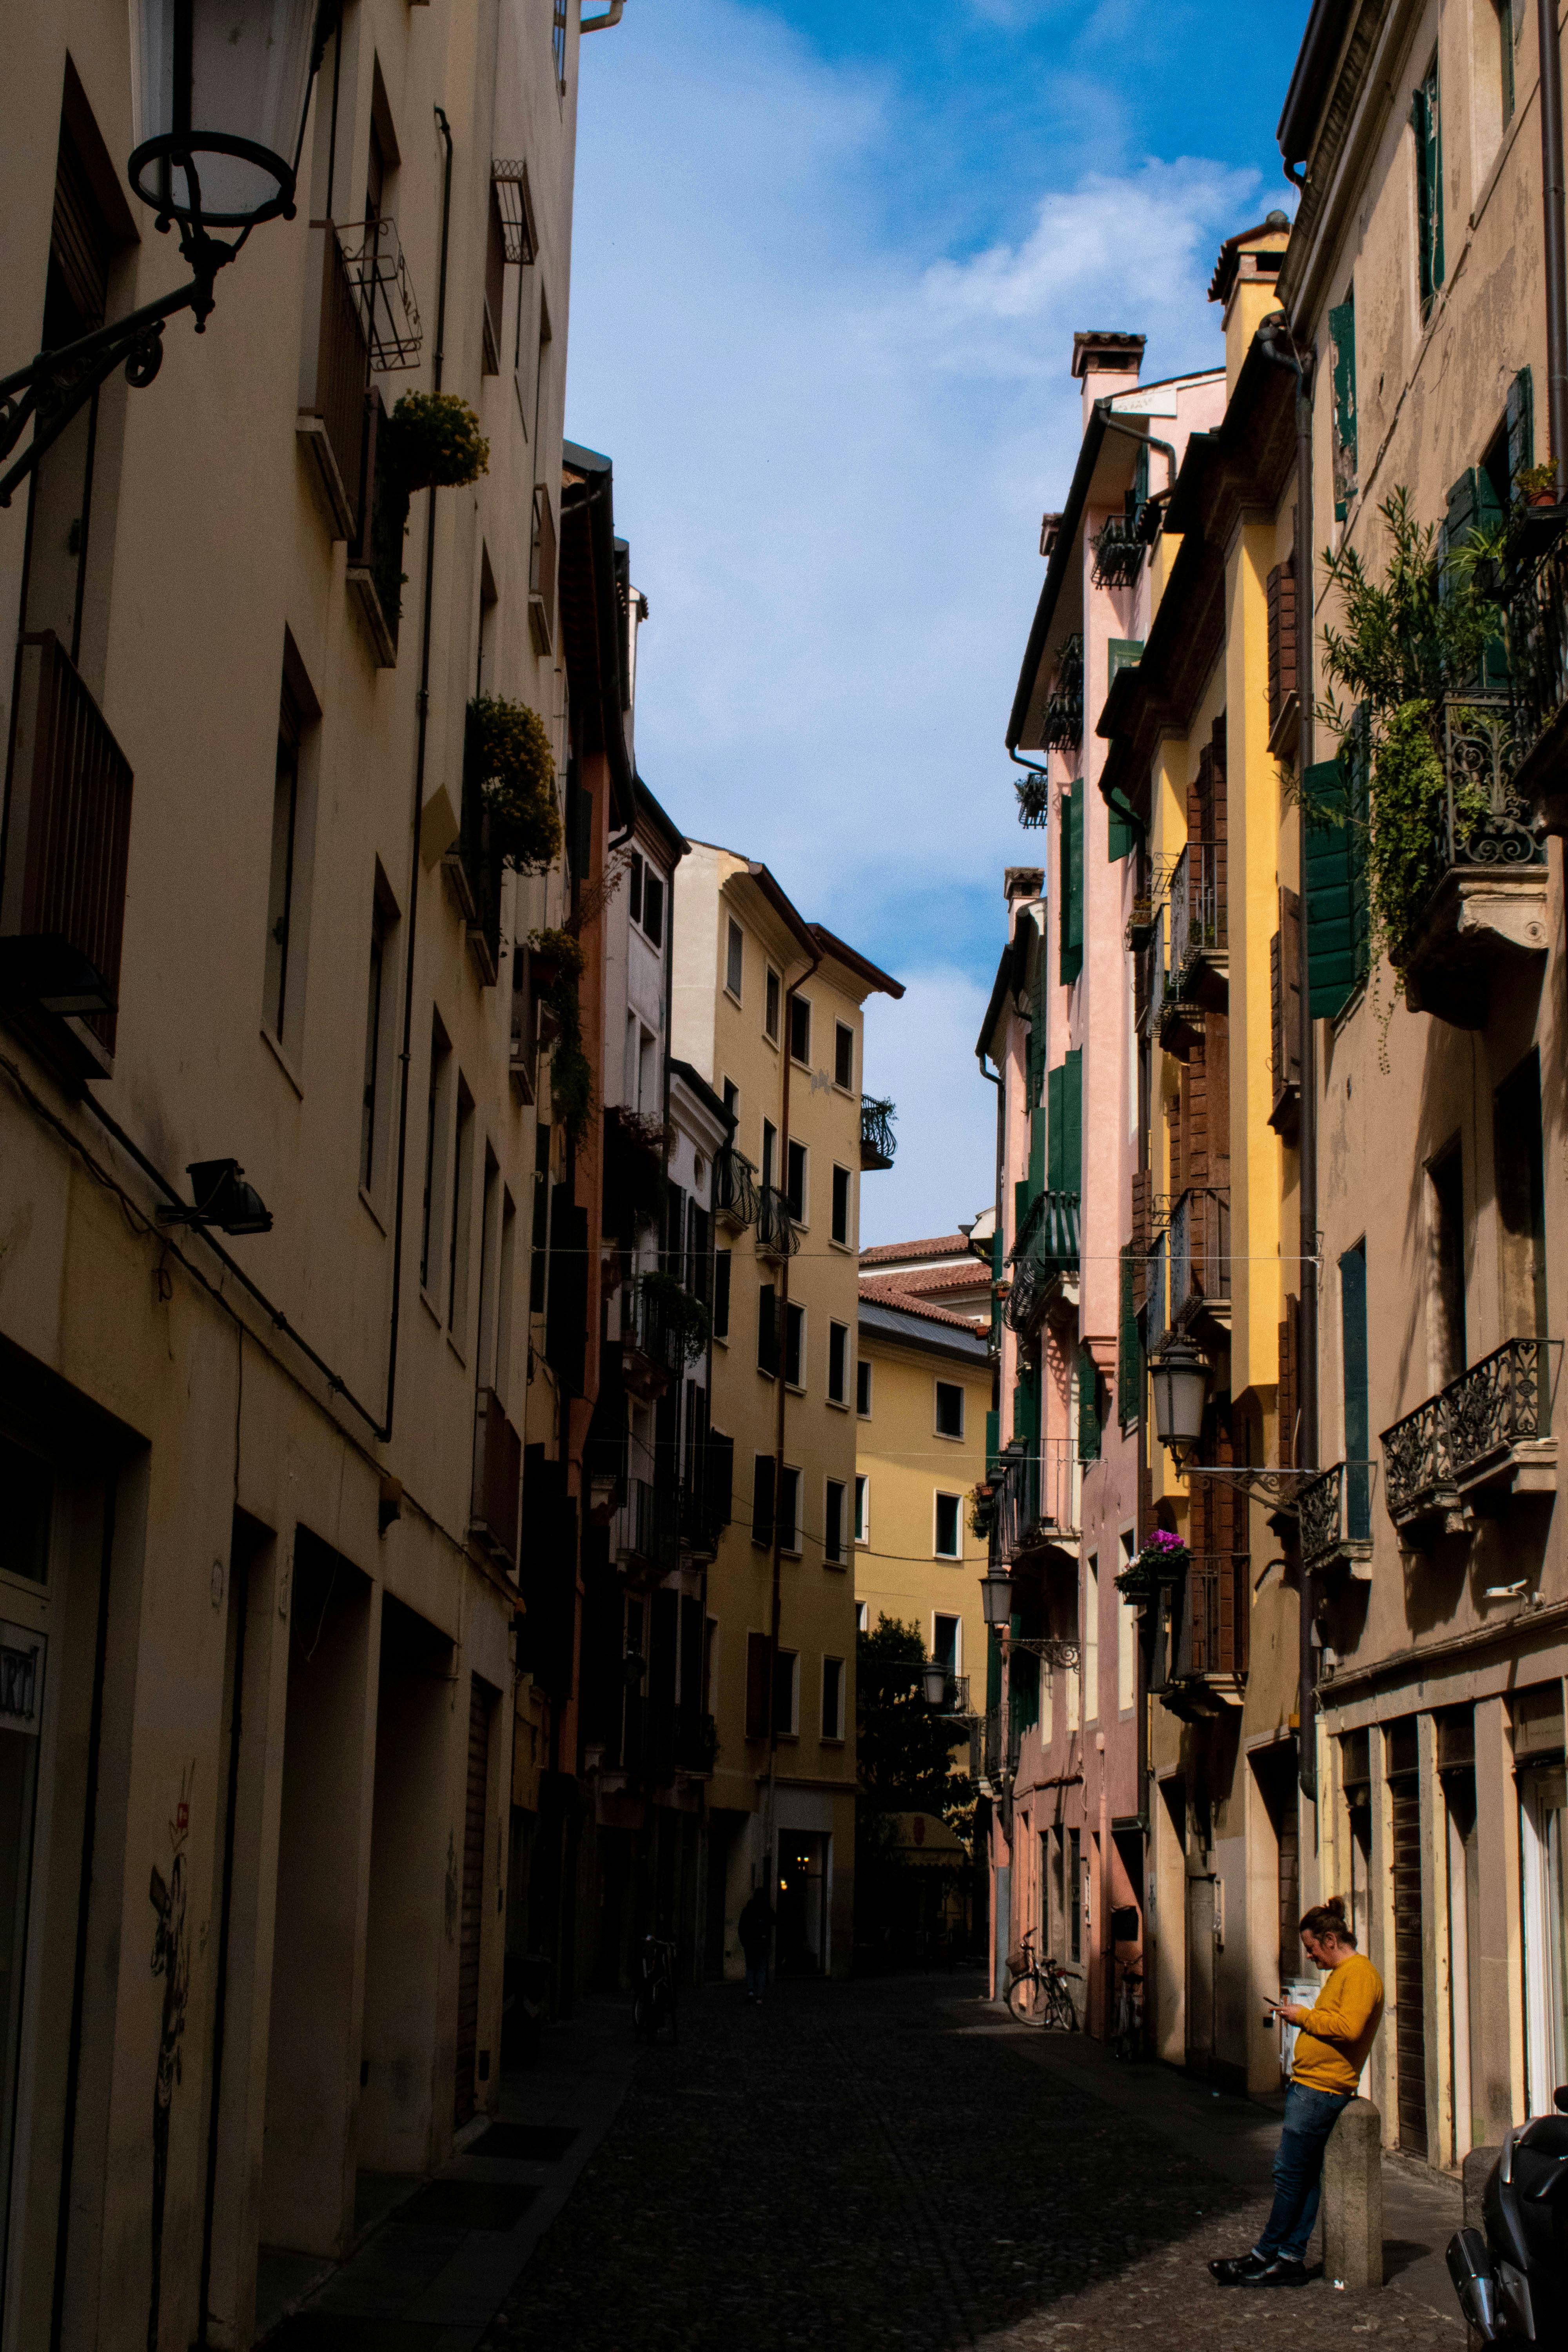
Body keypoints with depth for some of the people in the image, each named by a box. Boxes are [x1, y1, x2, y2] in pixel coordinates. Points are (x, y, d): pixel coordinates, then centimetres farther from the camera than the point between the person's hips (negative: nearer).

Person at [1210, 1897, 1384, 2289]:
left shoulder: (1361, 1974, -12)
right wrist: (1300, 2016, 13)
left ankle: (1266, 2254, 2)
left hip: (1321, 2089, -10)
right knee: (1304, 2174, 8)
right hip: (1308, 2084, 10)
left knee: (1290, 2173, -5)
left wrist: (1304, 2017, -14)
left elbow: (1349, 2027, -25)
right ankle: (1289, 2259, 9)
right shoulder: (1342, 1973, 20)